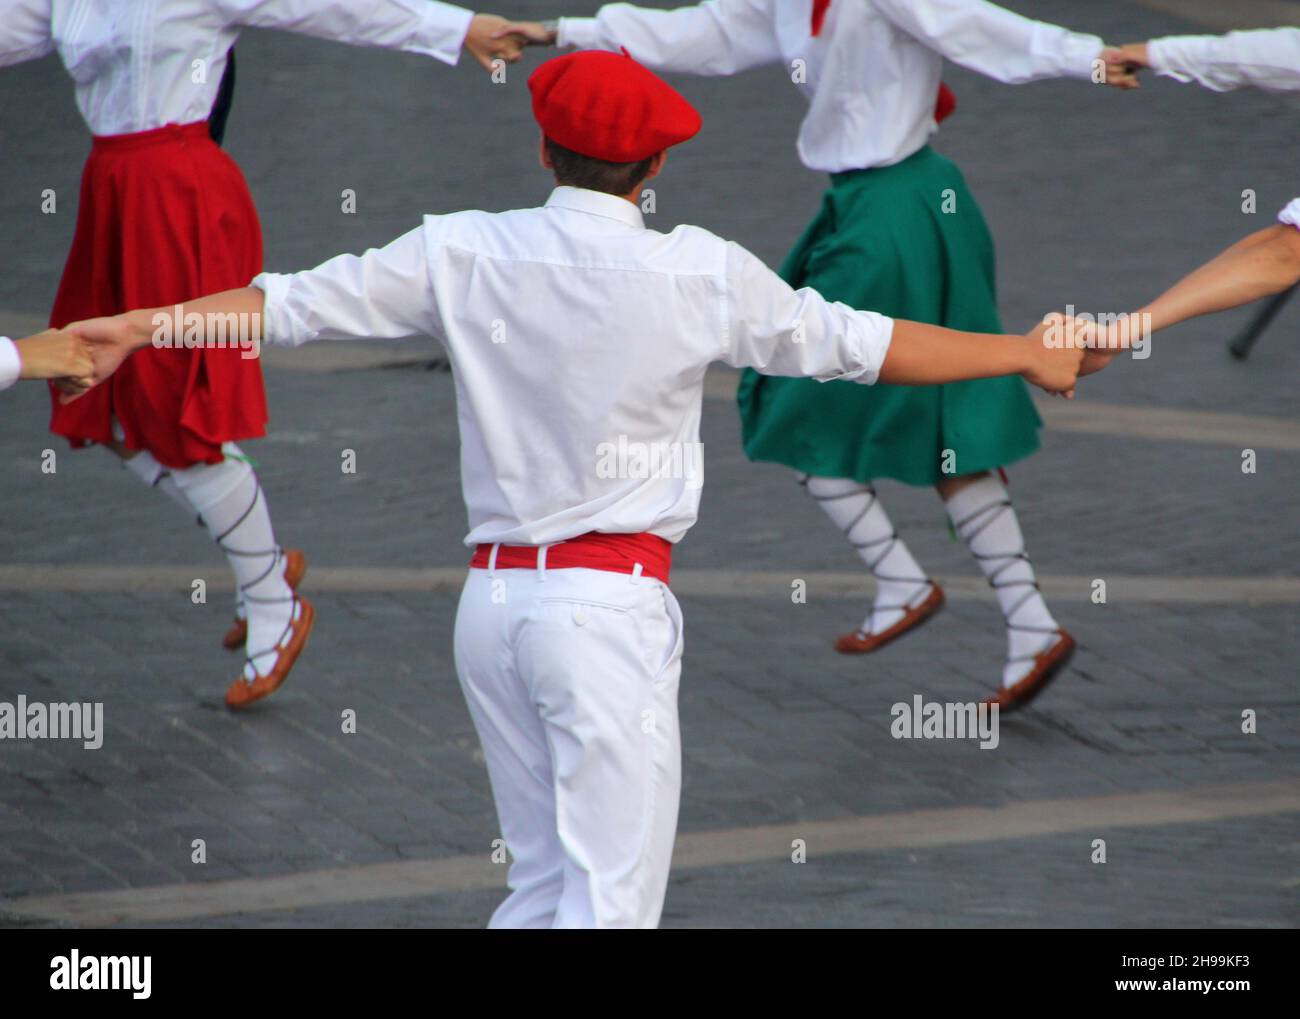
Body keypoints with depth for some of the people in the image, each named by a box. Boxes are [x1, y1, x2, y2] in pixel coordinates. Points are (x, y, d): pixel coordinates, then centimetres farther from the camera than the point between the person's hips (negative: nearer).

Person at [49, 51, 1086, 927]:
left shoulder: (465, 252, 3)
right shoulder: (698, 272, -6)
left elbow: (298, 300, 5)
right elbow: (855, 343, 2)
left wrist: (137, 324, 15)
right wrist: (1023, 354, 14)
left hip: (494, 598, 5)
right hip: (612, 602, -5)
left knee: (545, 880, 17)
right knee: (611, 898, -5)